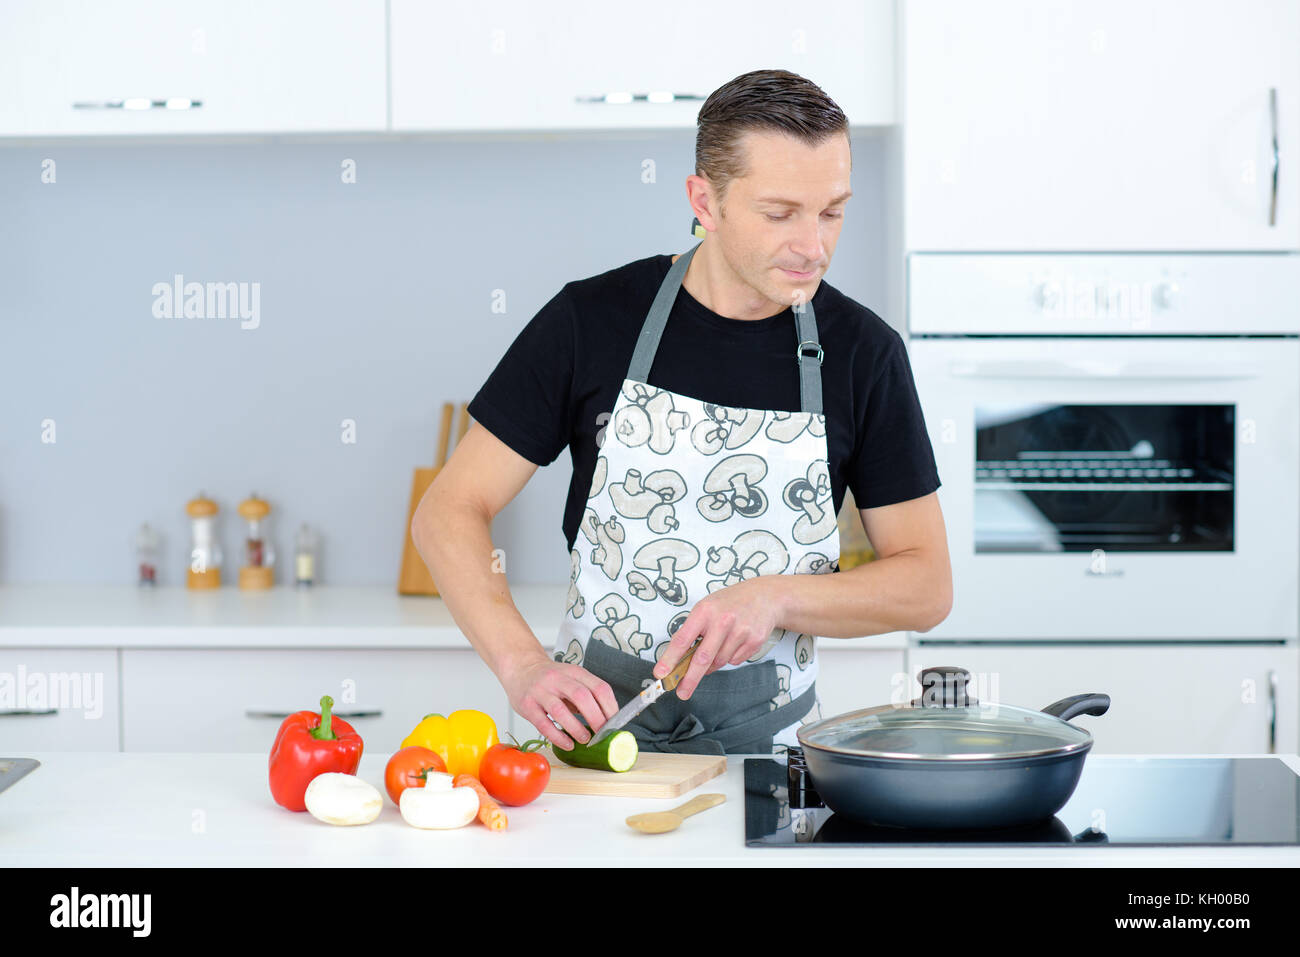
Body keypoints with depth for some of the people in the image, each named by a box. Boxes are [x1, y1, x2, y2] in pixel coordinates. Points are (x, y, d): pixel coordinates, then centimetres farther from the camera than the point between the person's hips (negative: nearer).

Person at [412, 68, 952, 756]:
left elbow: (927, 585, 4)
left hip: (767, 744, 1)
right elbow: (449, 513, -2)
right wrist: (524, 666, -18)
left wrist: (778, 598, -13)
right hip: (590, 721, -1)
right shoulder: (590, 320, -2)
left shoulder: (863, 352, 1)